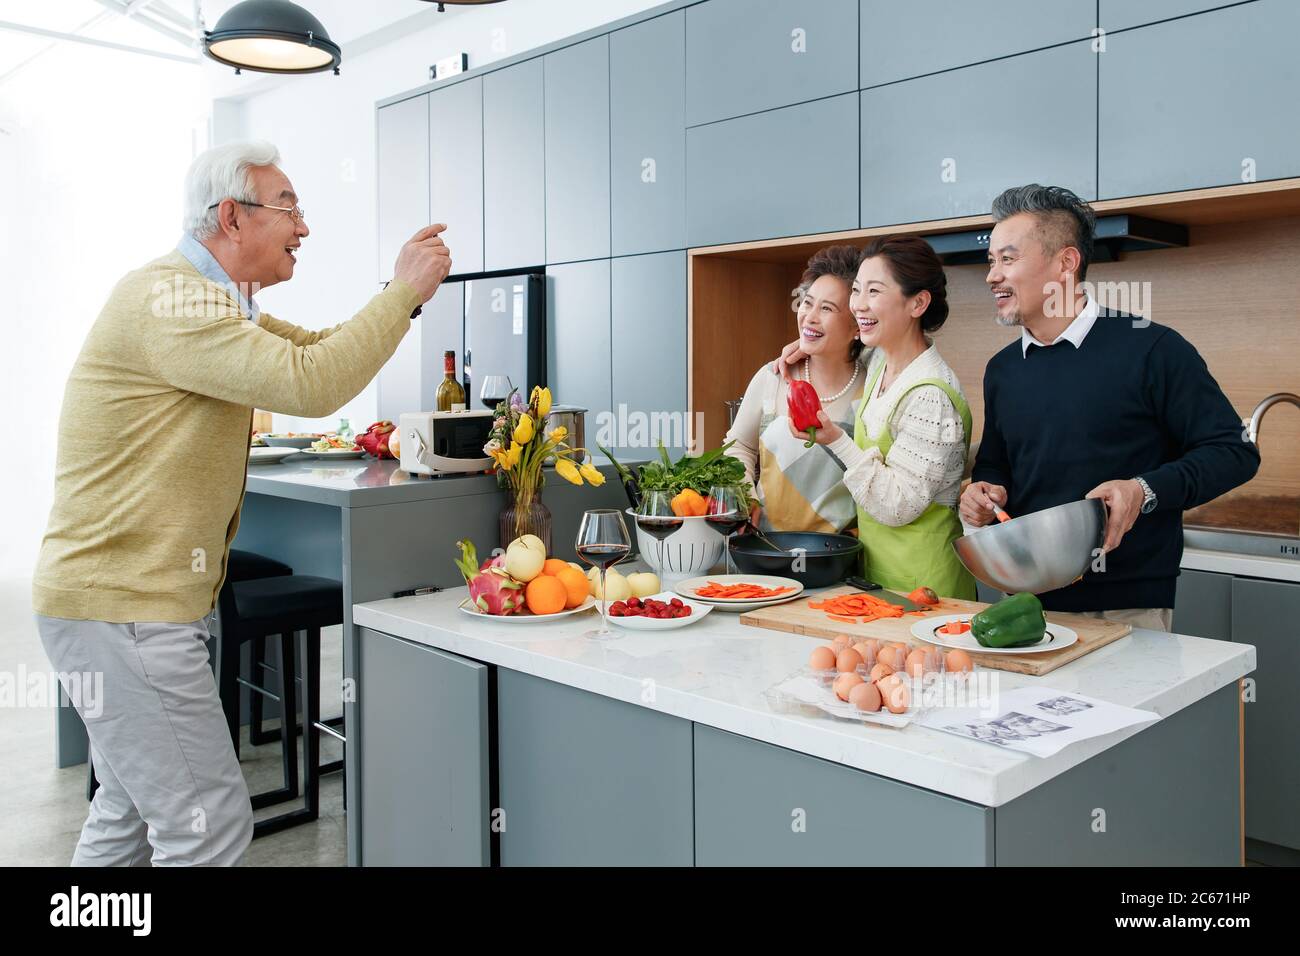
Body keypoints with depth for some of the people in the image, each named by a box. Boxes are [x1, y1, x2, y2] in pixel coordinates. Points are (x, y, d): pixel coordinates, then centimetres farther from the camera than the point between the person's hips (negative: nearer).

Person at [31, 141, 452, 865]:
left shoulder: (216, 302, 16)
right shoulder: (168, 299, -19)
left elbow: (319, 347, 18)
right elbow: (309, 383, -29)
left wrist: (405, 294, 4)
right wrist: (405, 291, -18)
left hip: (129, 596, 11)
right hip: (122, 605, -11)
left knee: (131, 817, 21)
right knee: (210, 824, -6)